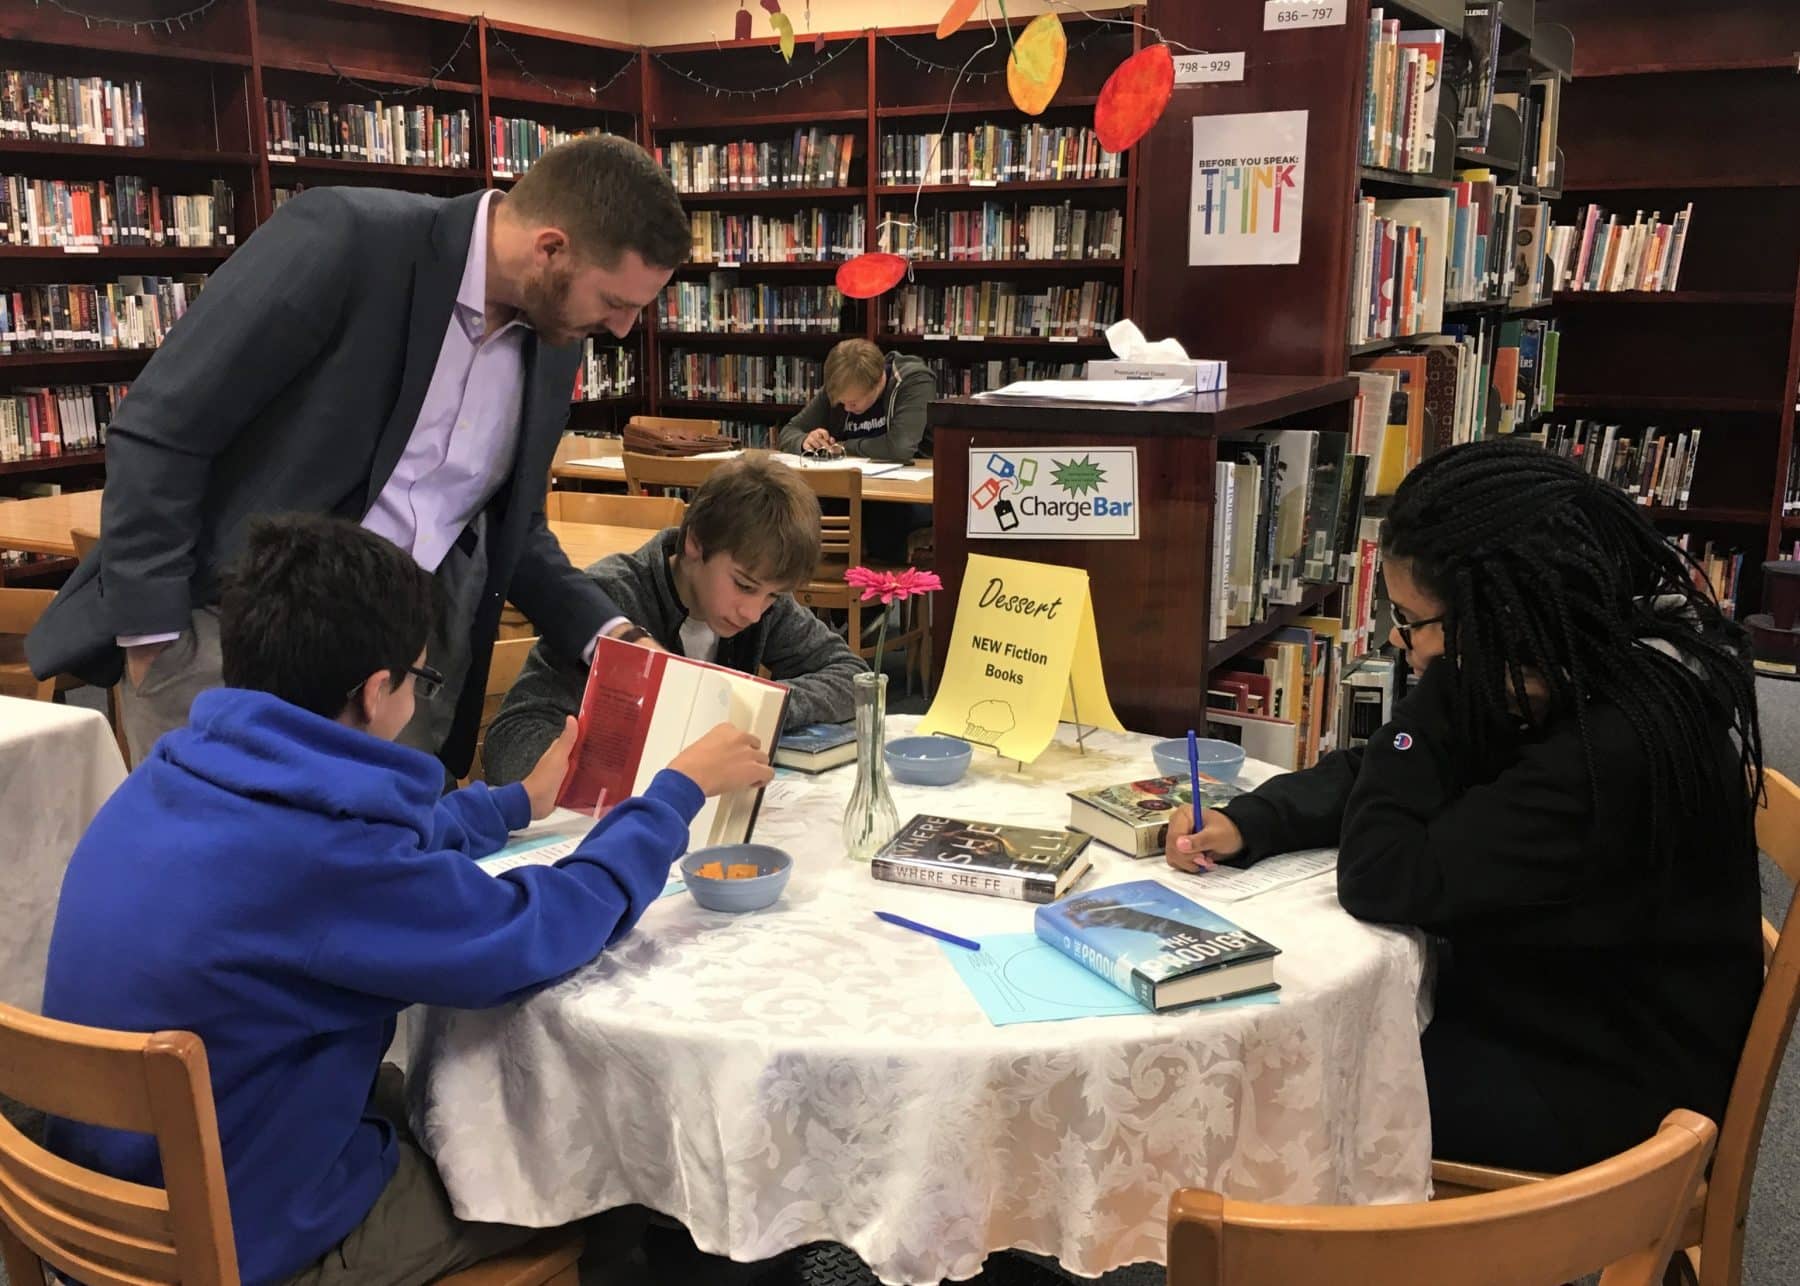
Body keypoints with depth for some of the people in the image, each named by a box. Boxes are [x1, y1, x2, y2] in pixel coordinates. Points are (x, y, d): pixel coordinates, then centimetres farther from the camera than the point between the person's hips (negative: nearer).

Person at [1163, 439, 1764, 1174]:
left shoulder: (1606, 756, -34)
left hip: (1600, 1085, -8)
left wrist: (1444, 686, -26)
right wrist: (1248, 826, -12)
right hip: (1560, 1003, 8)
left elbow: (1383, 882, -29)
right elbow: (1389, 776, 3)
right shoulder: (1572, 674, -7)